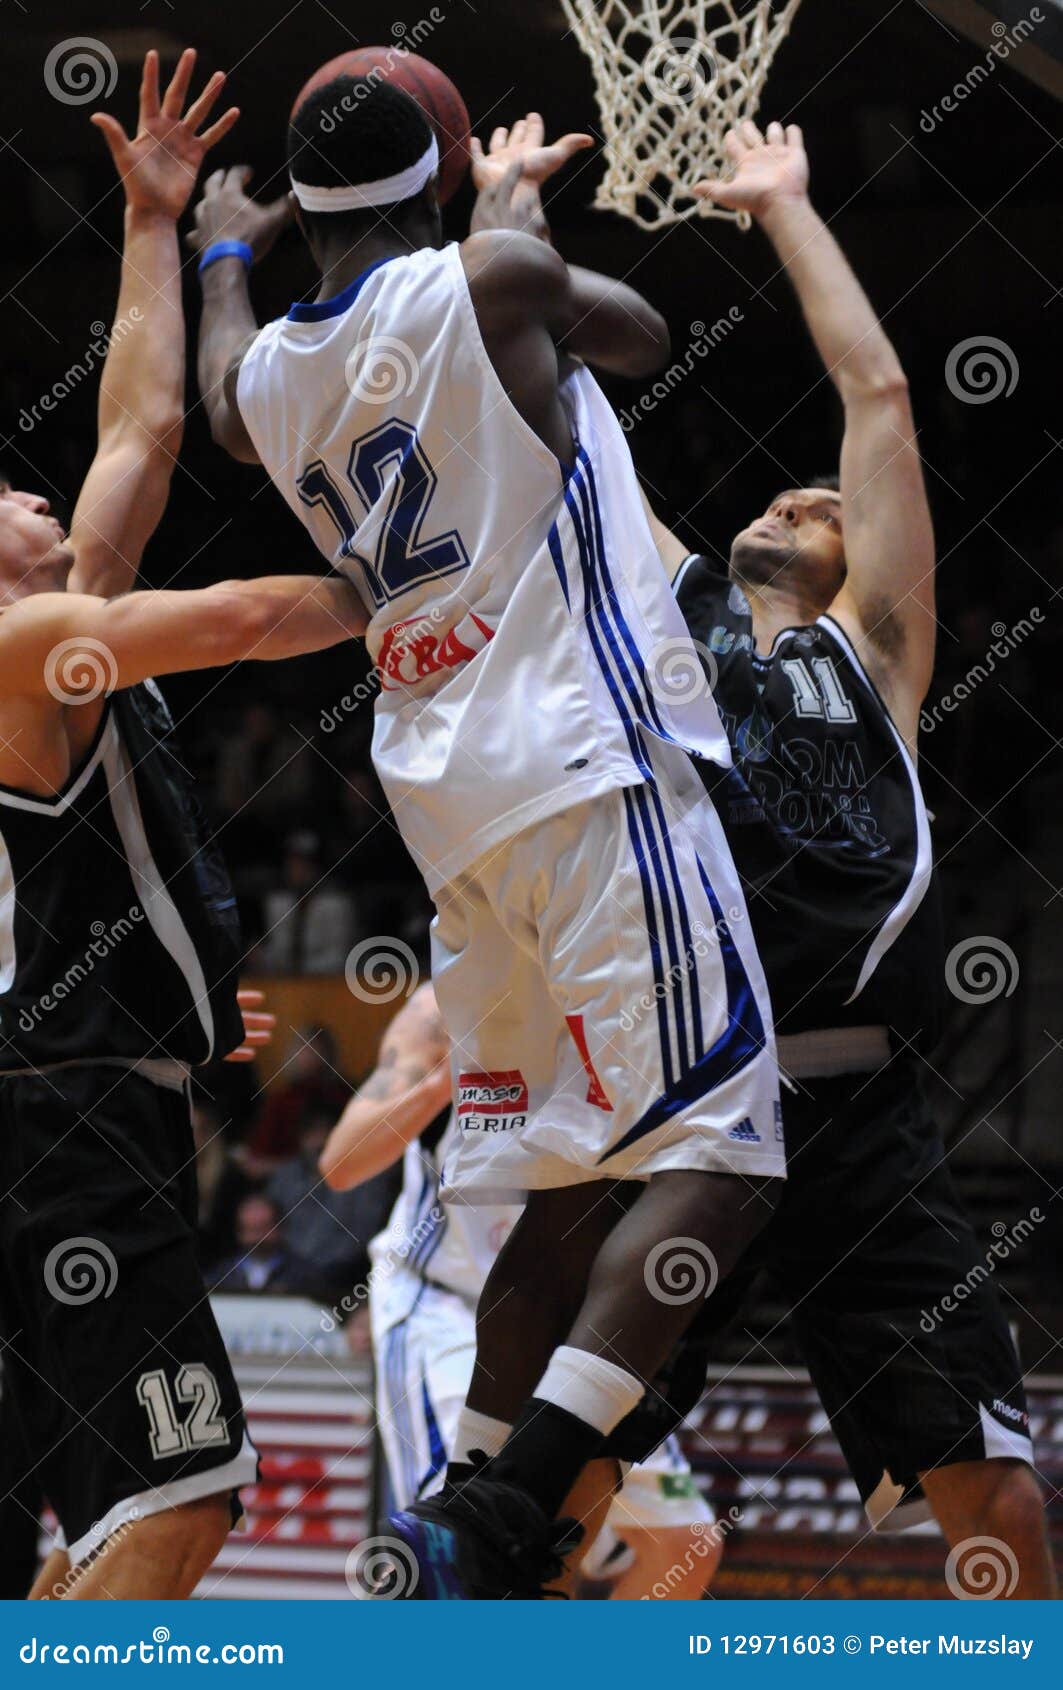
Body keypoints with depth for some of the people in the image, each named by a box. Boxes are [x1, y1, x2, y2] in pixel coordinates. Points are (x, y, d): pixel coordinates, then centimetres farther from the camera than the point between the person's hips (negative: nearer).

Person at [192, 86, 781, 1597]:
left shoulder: (269, 375, 12)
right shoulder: (491, 279, -5)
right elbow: (642, 337, 16)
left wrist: (224, 255, 56)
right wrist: (513, 212, 32)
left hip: (449, 795, 7)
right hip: (588, 760, -7)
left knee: (573, 1179, 15)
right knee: (713, 1151, -12)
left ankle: (474, 1505, 11)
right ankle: (510, 1511, -25)